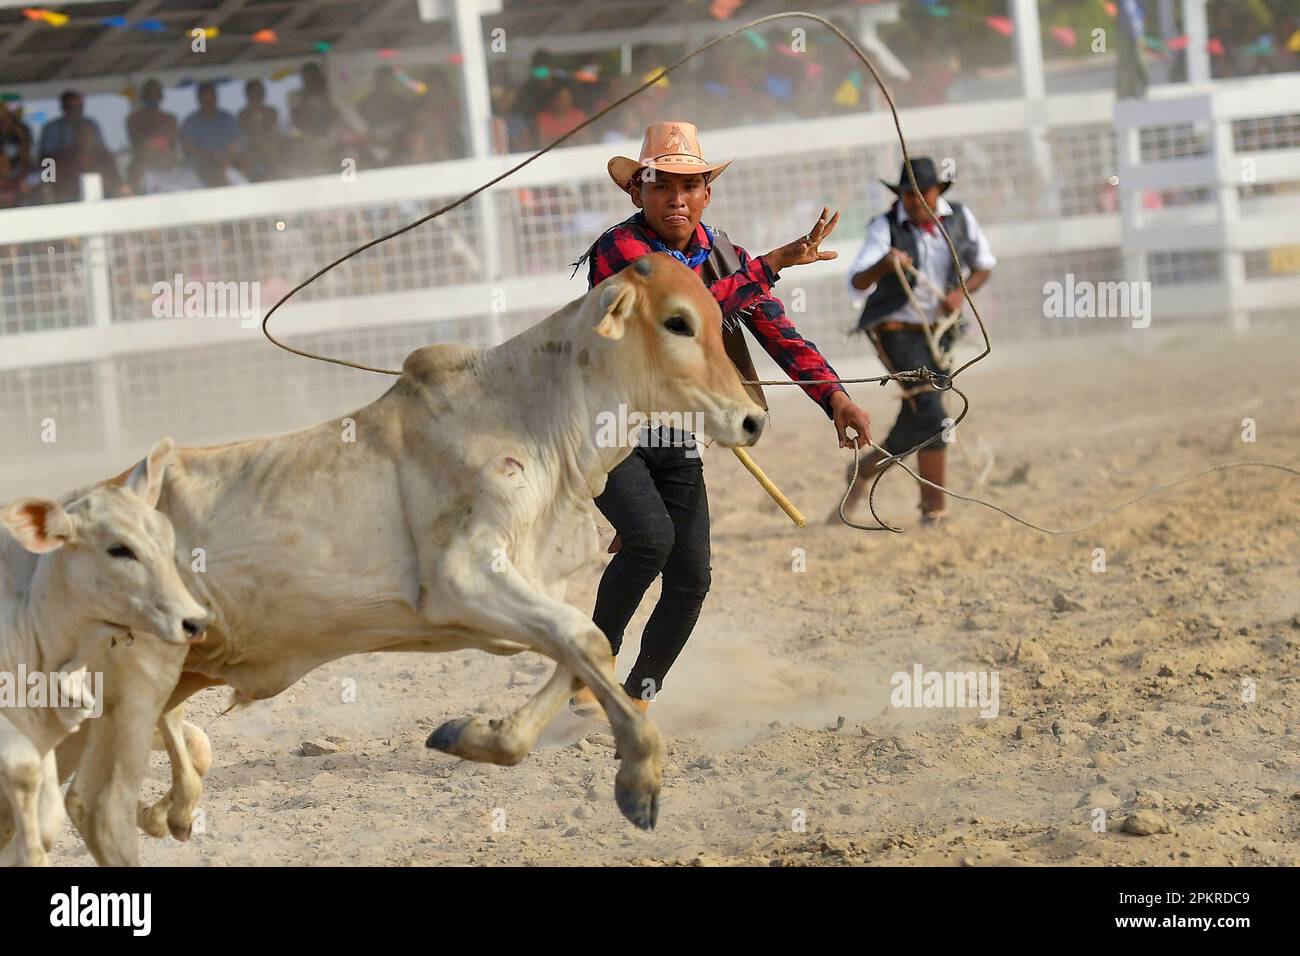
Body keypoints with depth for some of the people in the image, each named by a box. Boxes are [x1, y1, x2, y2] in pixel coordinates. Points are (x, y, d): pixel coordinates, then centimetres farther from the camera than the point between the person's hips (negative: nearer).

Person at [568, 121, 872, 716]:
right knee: (651, 536, -28)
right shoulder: (618, 249, -16)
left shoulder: (723, 257, 2)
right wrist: (770, 265, -31)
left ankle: (638, 699, 18)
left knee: (690, 580, -1)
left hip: (676, 442, 6)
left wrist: (834, 395, -20)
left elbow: (779, 331, -5)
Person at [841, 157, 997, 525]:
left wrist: (961, 293, -9)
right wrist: (883, 265, -44)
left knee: (916, 423, 10)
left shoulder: (960, 218, -2)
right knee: (930, 411, -19)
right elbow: (856, 283, -23)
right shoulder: (886, 227, -14)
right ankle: (934, 506, -13)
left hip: (936, 331, 5)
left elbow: (984, 264, 11)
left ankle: (864, 472, 33)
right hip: (896, 329, -5)